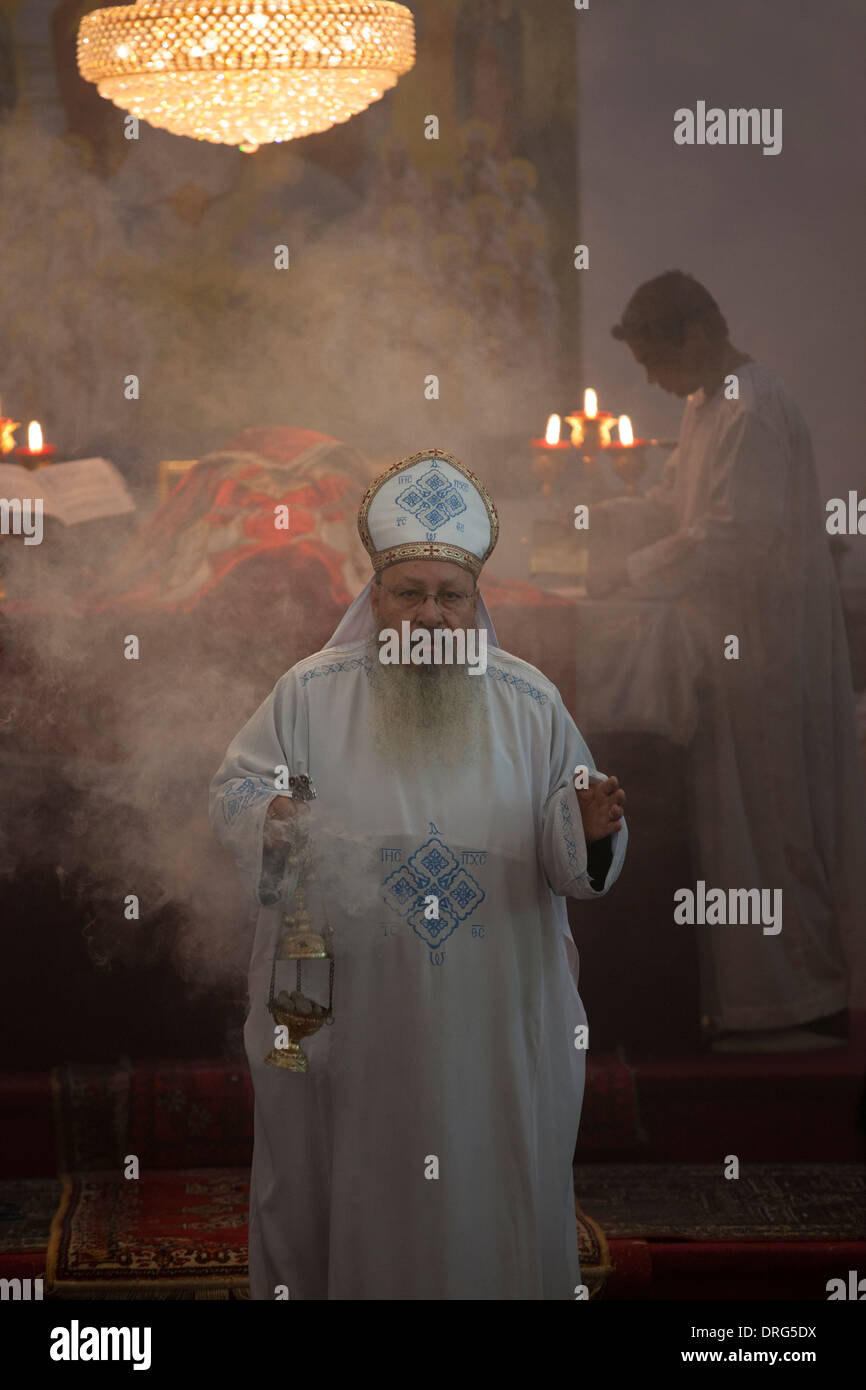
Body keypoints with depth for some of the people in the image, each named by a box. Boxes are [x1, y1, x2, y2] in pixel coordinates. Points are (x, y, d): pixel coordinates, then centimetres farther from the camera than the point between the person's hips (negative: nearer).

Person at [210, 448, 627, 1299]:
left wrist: (589, 829, -22)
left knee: (487, 1193, 10)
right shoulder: (311, 693, -2)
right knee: (341, 1186, 11)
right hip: (340, 1012, -1)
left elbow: (566, 859, 1)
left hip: (489, 1026, 1)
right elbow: (232, 790, 2)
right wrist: (268, 816, -20)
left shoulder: (529, 702, 1)